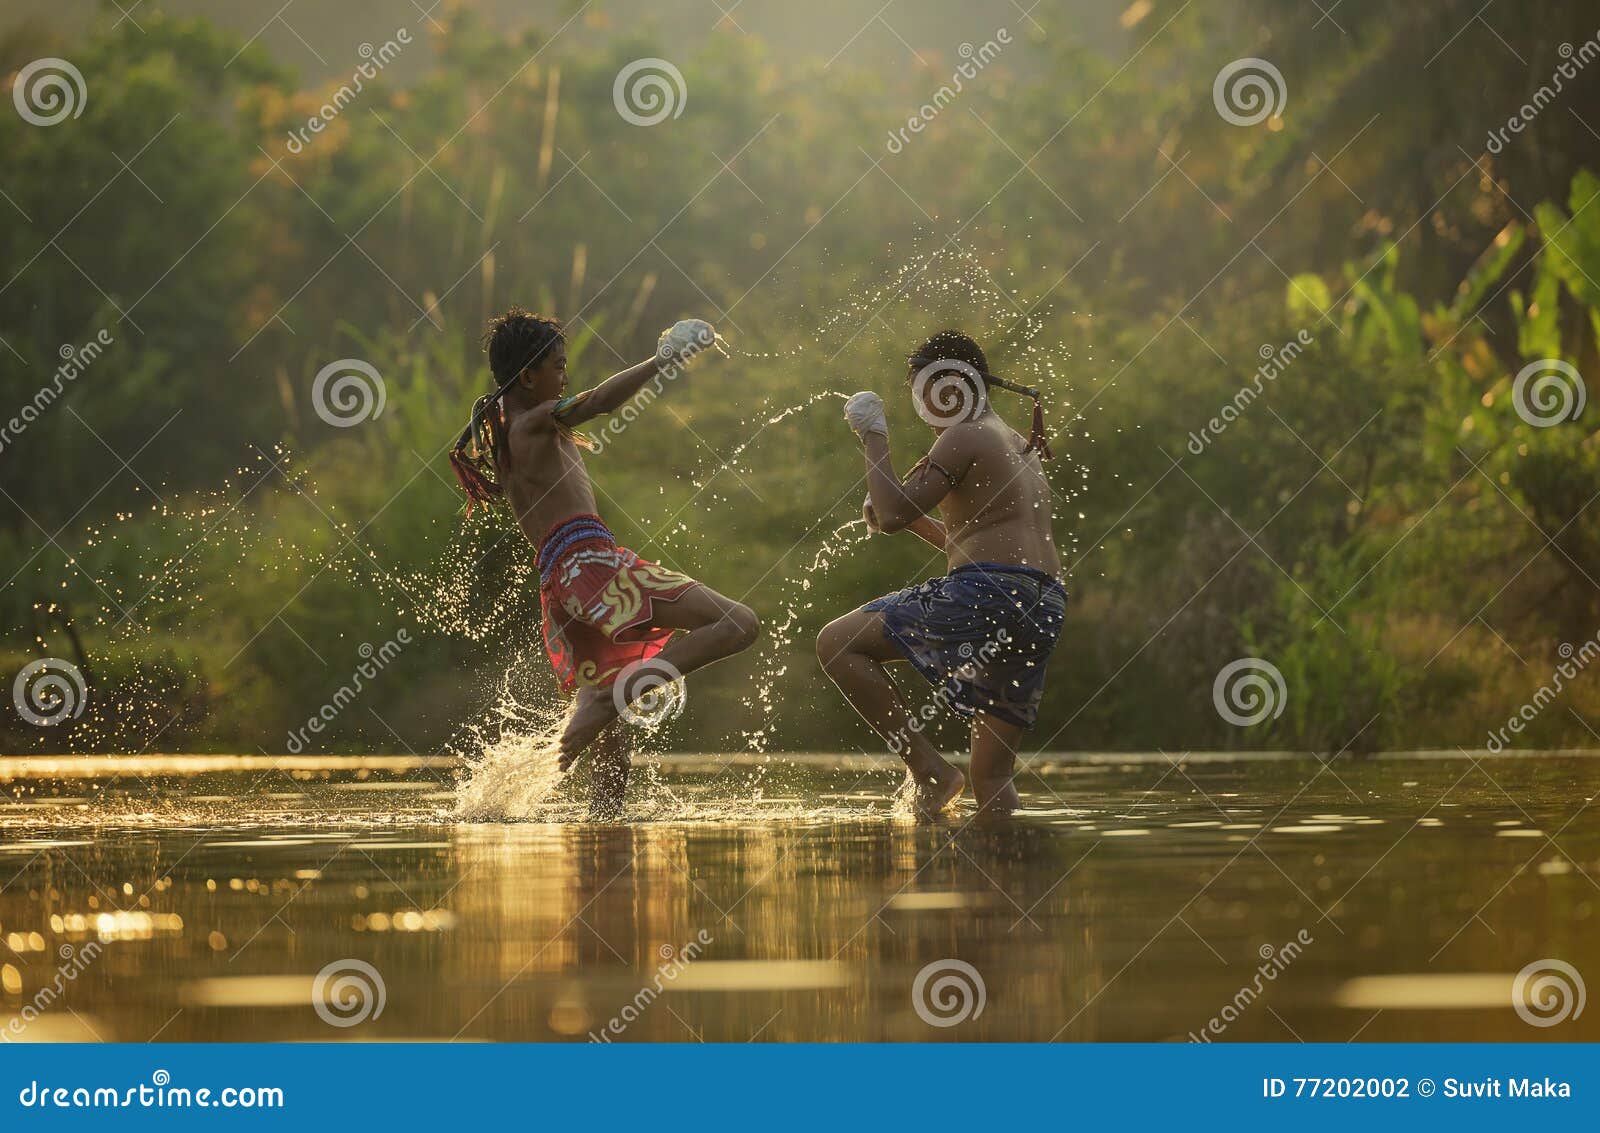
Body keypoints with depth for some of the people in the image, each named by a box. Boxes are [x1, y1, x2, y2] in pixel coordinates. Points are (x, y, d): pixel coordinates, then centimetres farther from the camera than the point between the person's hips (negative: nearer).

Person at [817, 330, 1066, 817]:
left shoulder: (965, 438, -2)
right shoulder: (1021, 448, 27)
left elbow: (893, 513, -10)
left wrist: (874, 437, 2)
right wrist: (914, 520, 32)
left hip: (988, 595, -9)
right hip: (1044, 610, 9)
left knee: (837, 643, -4)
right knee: (991, 777, 12)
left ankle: (928, 770, -9)